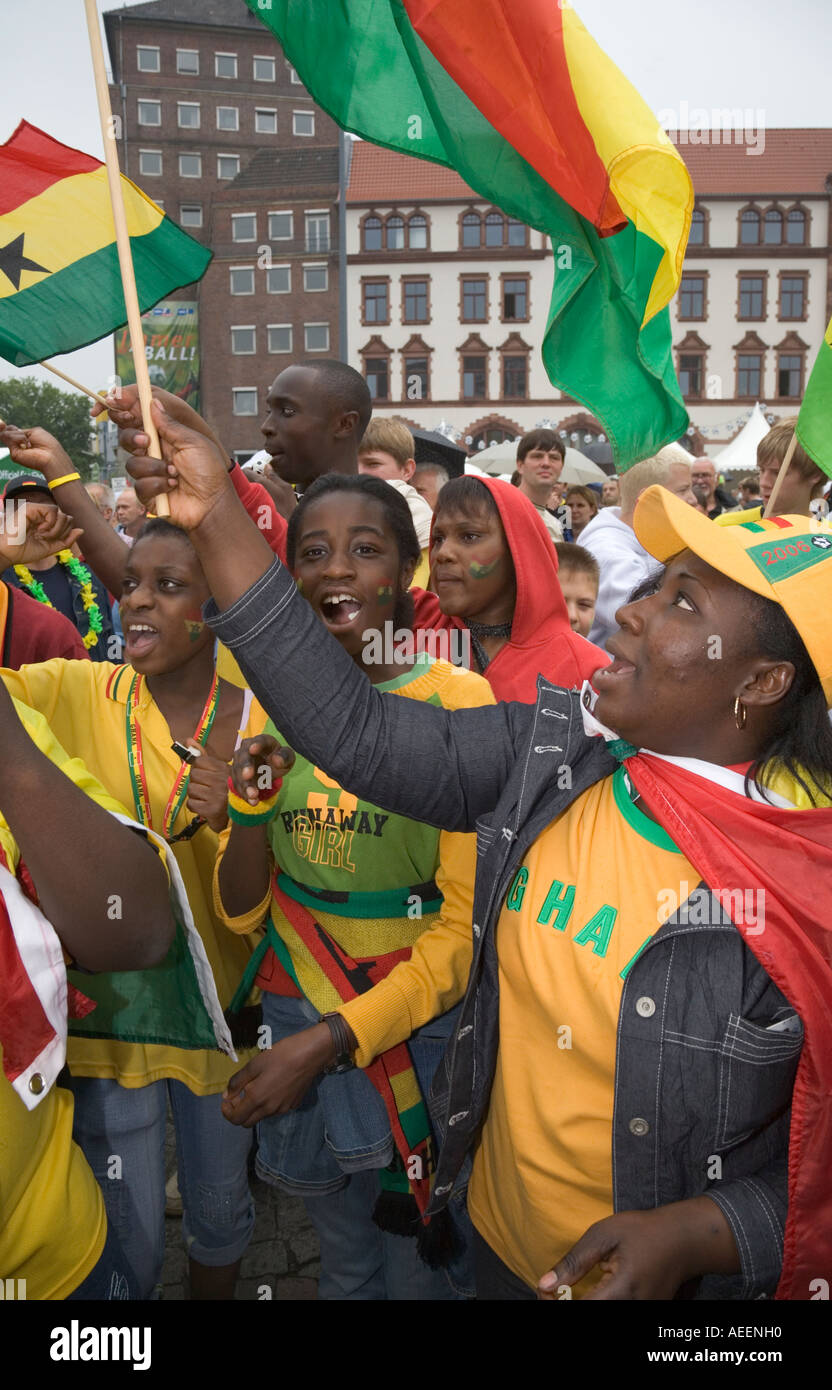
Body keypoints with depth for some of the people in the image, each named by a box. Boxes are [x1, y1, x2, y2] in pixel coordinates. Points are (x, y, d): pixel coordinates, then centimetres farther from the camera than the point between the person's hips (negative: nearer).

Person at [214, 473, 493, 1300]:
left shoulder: (458, 702, -15)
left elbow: (469, 925, -14)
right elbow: (242, 912, 0)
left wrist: (328, 1042, -20)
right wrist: (250, 806, -19)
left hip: (418, 1024, -3)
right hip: (295, 1013, 4)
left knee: (422, 1272, 19)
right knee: (343, 1265, 26)